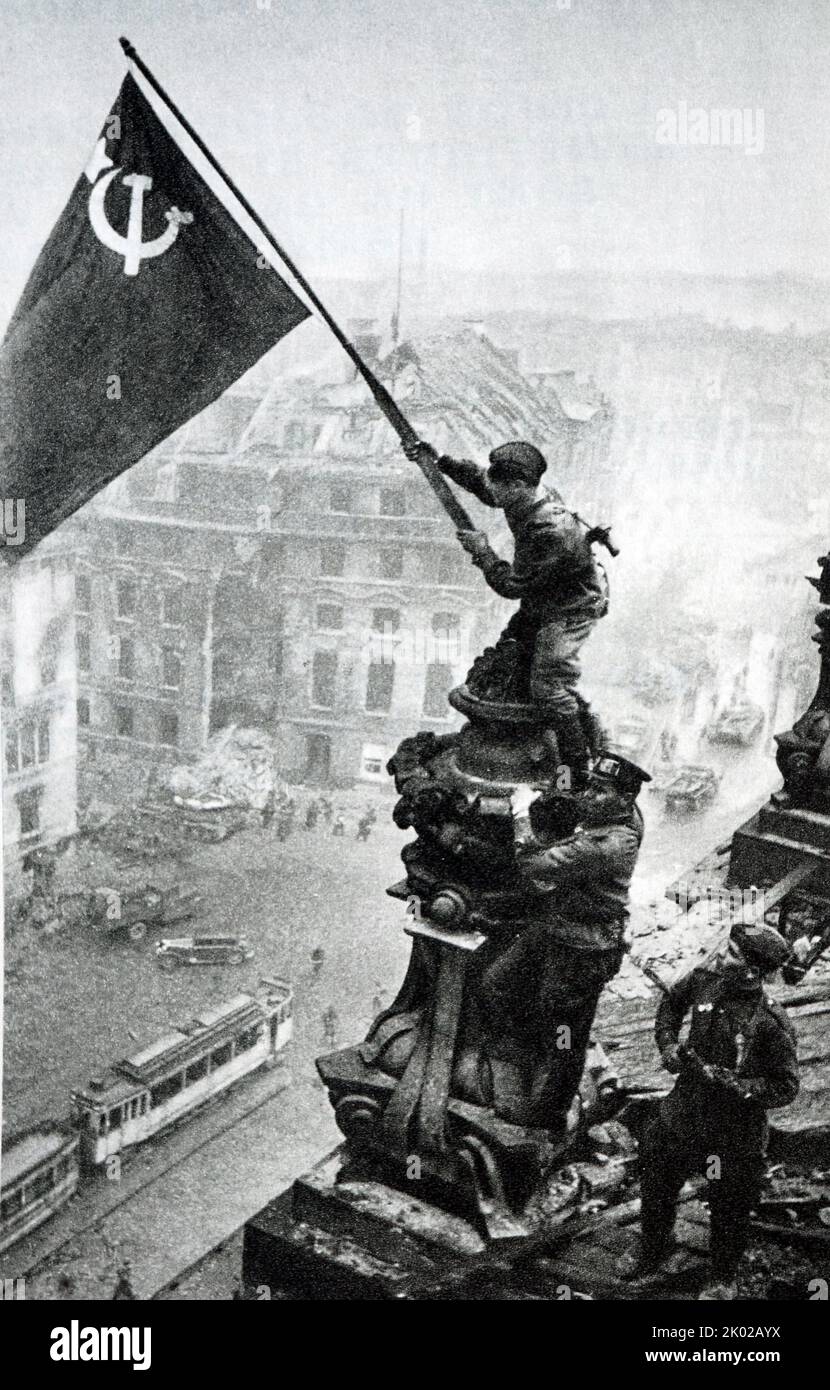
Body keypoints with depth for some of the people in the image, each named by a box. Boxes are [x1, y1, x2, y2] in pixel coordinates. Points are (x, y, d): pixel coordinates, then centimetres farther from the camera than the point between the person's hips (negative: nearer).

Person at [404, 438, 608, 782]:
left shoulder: (551, 532, -38)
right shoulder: (527, 495, -11)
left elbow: (511, 586, -28)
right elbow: (478, 481, 8)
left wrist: (482, 552, -16)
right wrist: (439, 460, -2)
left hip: (570, 611, -10)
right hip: (542, 600, 10)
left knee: (548, 688, -13)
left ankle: (578, 769, 2)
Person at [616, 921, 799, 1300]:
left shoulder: (771, 1024, -27)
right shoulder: (706, 978, -12)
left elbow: (786, 1087, -20)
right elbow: (672, 1001, 9)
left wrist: (736, 1086, -30)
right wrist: (667, 1042, -3)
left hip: (733, 1132, -5)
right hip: (682, 1114, 5)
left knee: (729, 1212, 16)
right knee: (656, 1185, 23)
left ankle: (723, 1279, 44)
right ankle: (653, 1248, 52)